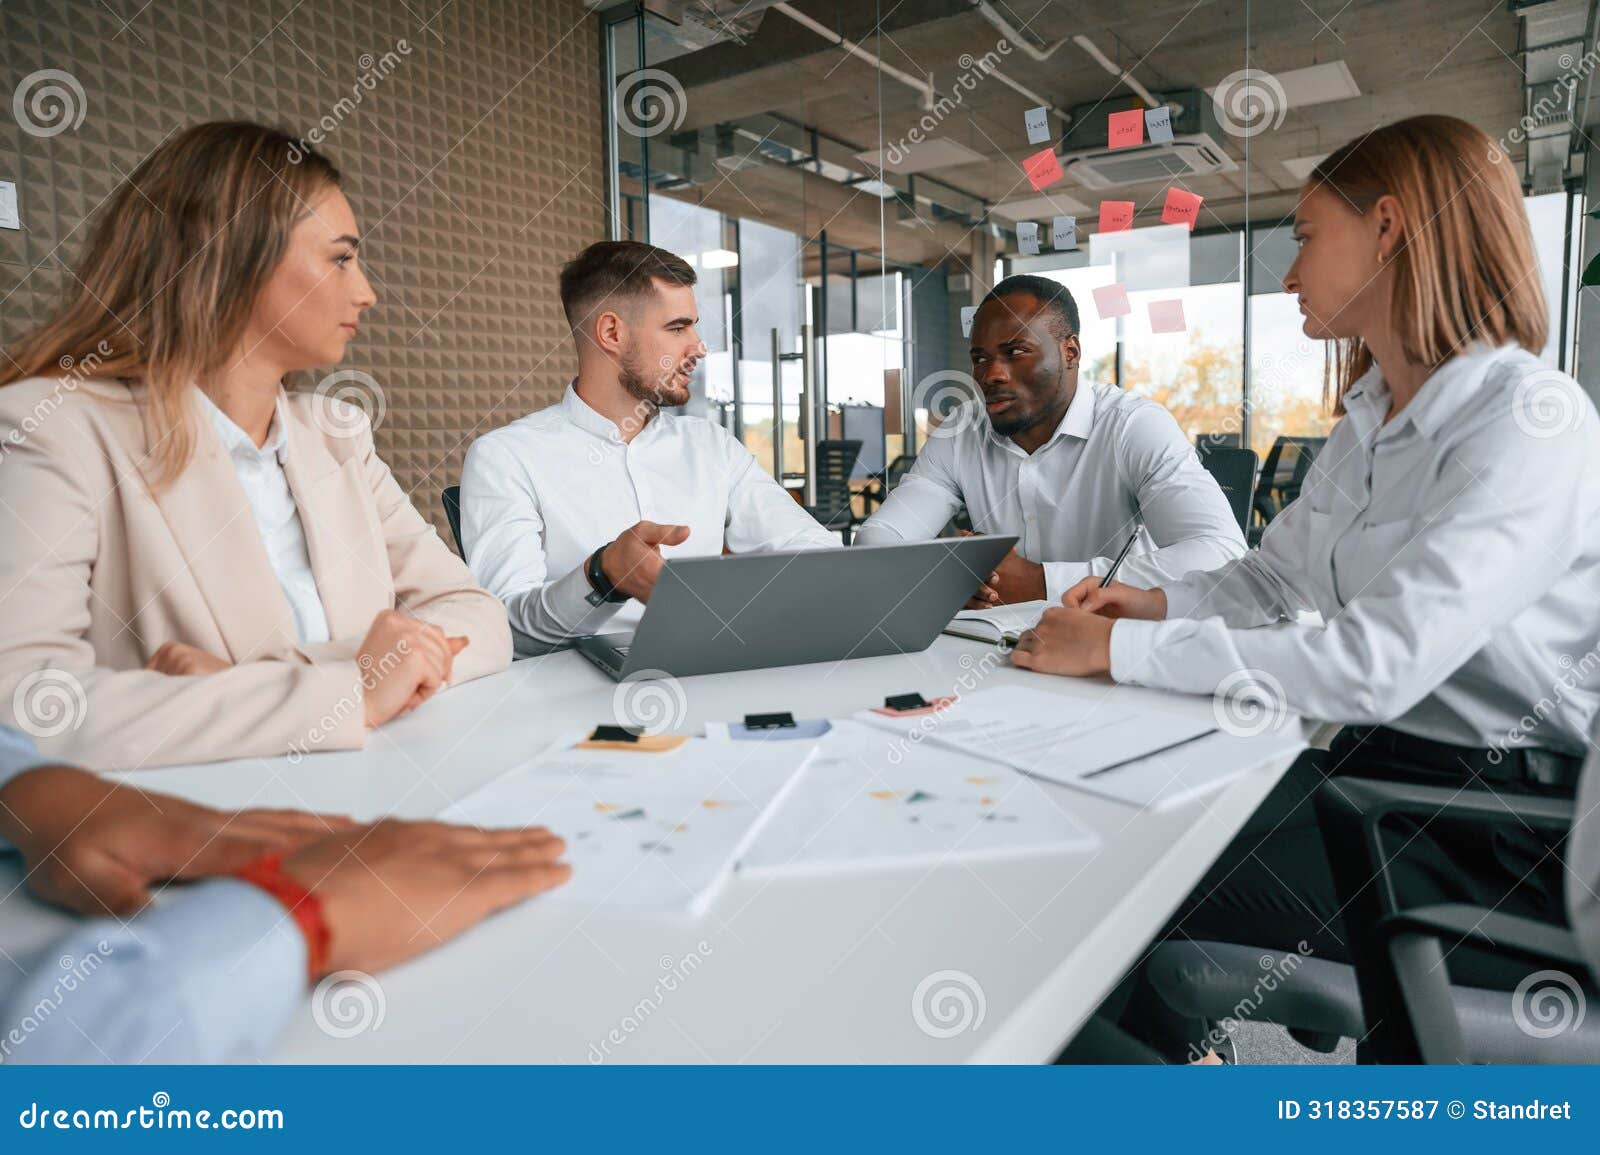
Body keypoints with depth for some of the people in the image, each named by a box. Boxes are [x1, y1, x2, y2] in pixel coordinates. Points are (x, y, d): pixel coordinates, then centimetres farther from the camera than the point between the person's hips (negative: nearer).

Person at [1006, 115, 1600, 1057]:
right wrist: (1156, 605, -3)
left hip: (1500, 824, -7)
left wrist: (1124, 649, -26)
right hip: (1376, 762, 8)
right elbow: (1269, 577, 16)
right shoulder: (1370, 421, 9)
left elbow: (1377, 664, -29)